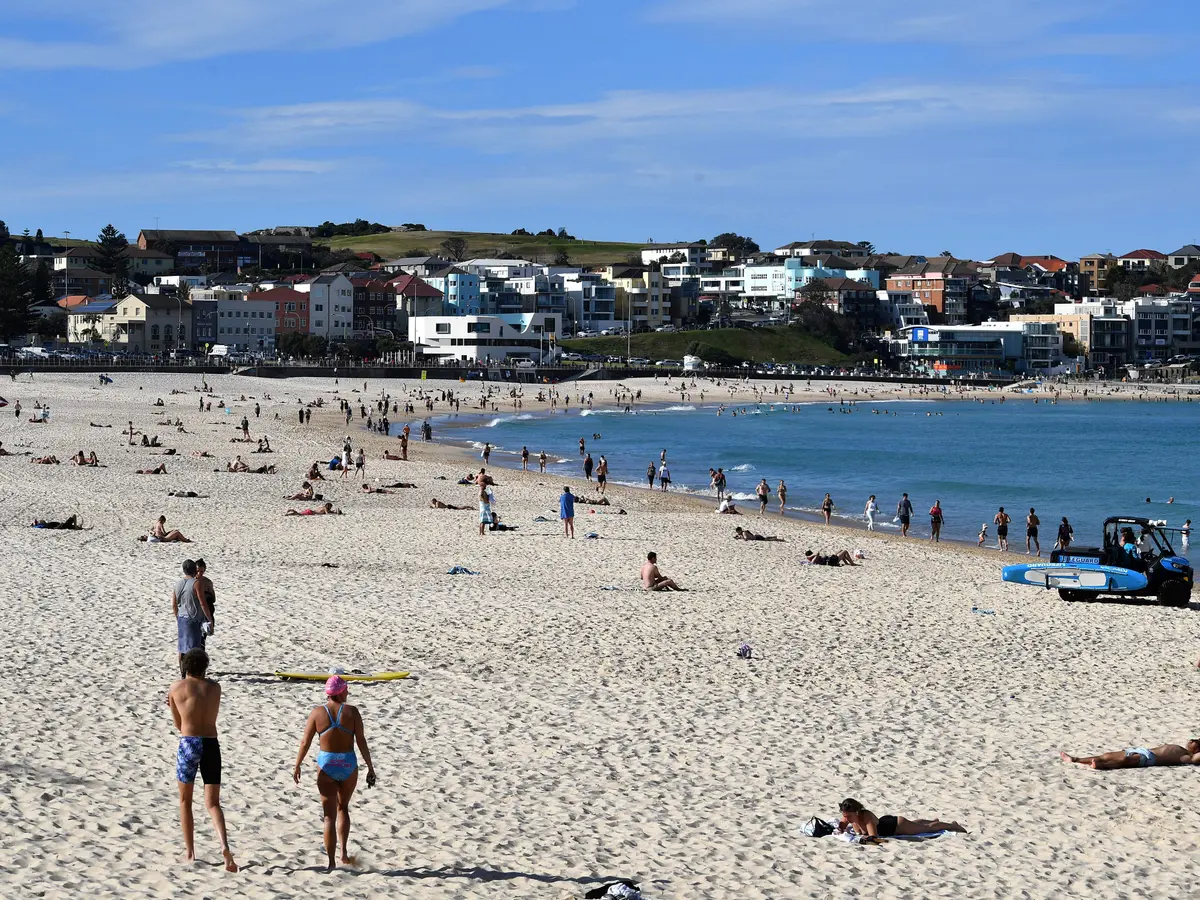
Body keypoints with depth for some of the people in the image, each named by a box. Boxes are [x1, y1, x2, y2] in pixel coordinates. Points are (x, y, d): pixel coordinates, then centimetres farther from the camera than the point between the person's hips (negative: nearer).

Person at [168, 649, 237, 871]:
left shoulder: (176, 688, 4)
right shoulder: (214, 687, 11)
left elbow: (178, 725, 10)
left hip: (188, 744, -2)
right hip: (211, 745, 2)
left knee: (185, 801, 16)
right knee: (213, 803, 2)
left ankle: (190, 853, 17)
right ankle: (224, 846, -22)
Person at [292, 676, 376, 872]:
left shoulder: (317, 712, -3)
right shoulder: (352, 712, -5)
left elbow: (305, 742, -3)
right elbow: (361, 742, -6)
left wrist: (297, 766, 9)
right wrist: (370, 768, 0)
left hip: (326, 765, 0)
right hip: (348, 765, 0)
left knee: (329, 816, 4)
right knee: (343, 808, 24)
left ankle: (331, 863, 0)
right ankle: (344, 853, 15)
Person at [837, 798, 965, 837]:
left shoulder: (866, 816, -43)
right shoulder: (847, 816, -24)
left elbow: (874, 836, -51)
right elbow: (841, 826, -4)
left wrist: (858, 836, -53)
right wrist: (841, 830, -25)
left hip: (896, 825, -7)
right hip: (884, 822, 7)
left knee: (927, 828, 19)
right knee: (913, 823, 37)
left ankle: (952, 825, 43)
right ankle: (933, 821, 66)